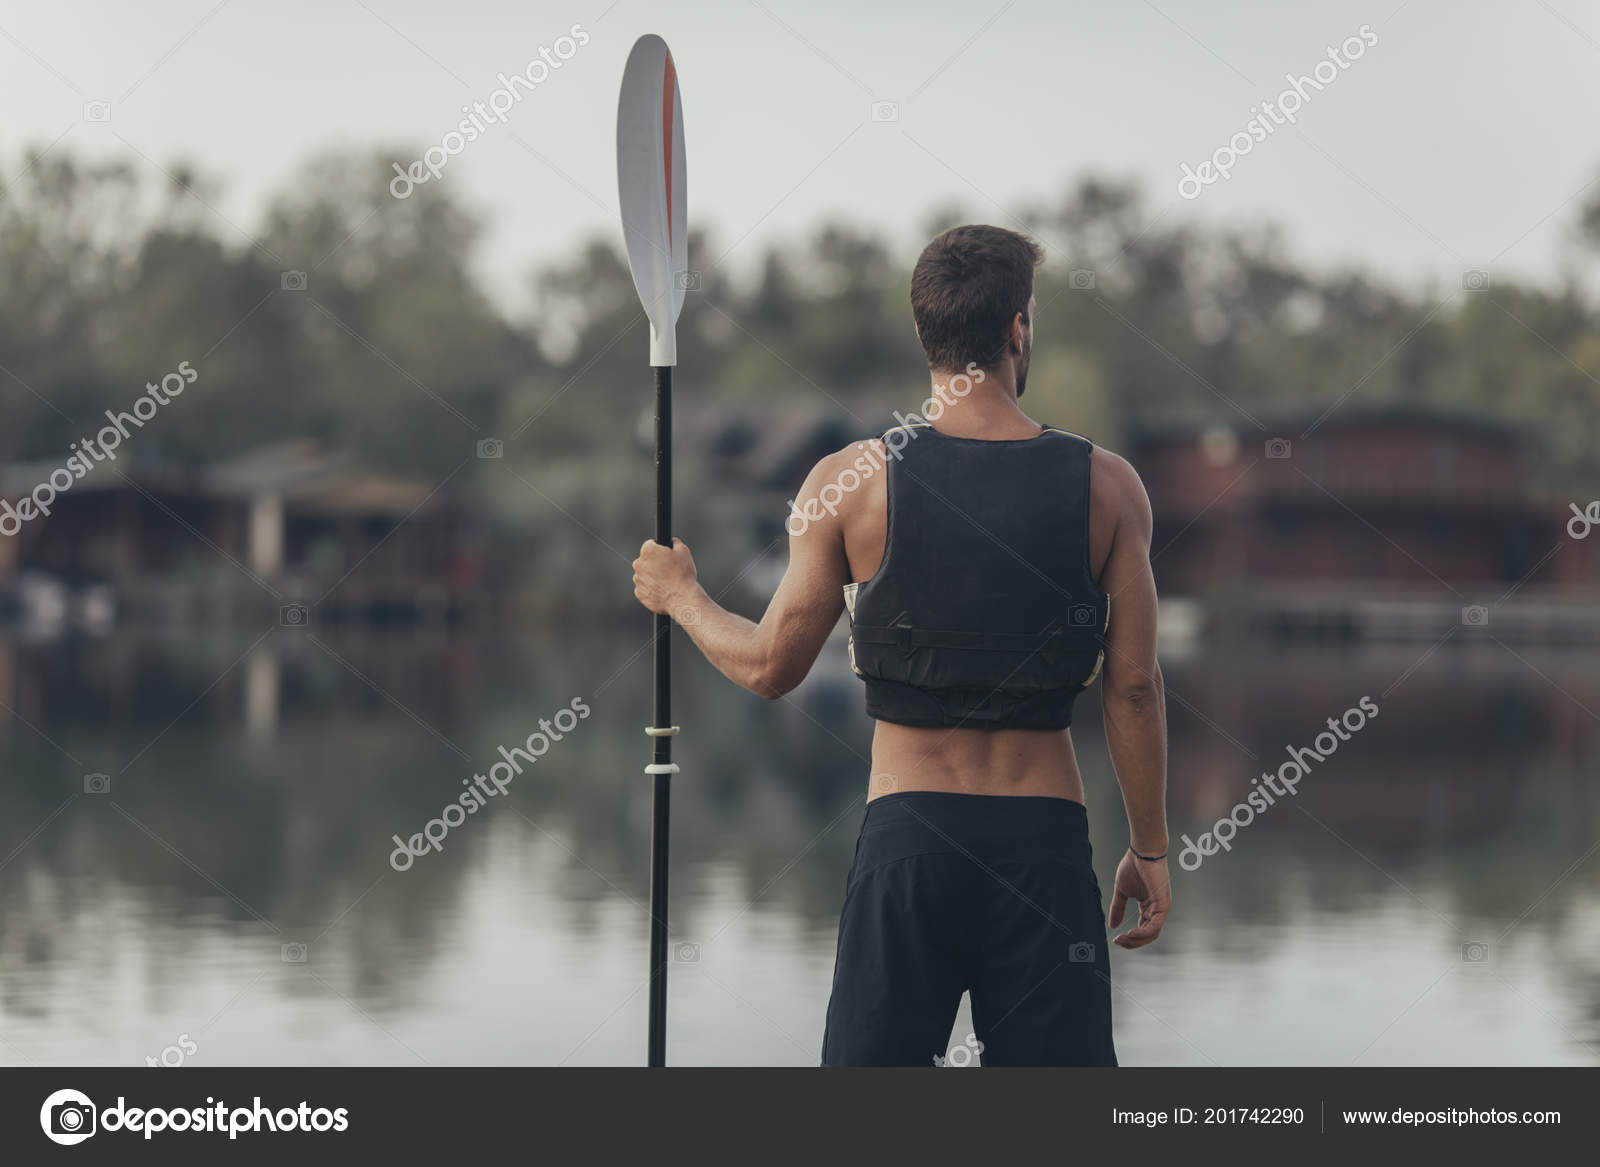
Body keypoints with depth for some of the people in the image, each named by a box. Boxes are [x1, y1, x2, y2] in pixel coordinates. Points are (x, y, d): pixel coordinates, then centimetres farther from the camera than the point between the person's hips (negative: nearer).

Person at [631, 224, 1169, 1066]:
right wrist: (1149, 849, 10)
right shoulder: (1106, 487, -2)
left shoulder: (850, 483, -4)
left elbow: (771, 667, 1)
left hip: (906, 833, 0)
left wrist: (679, 597, 20)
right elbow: (1133, 687, -1)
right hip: (1045, 838, 0)